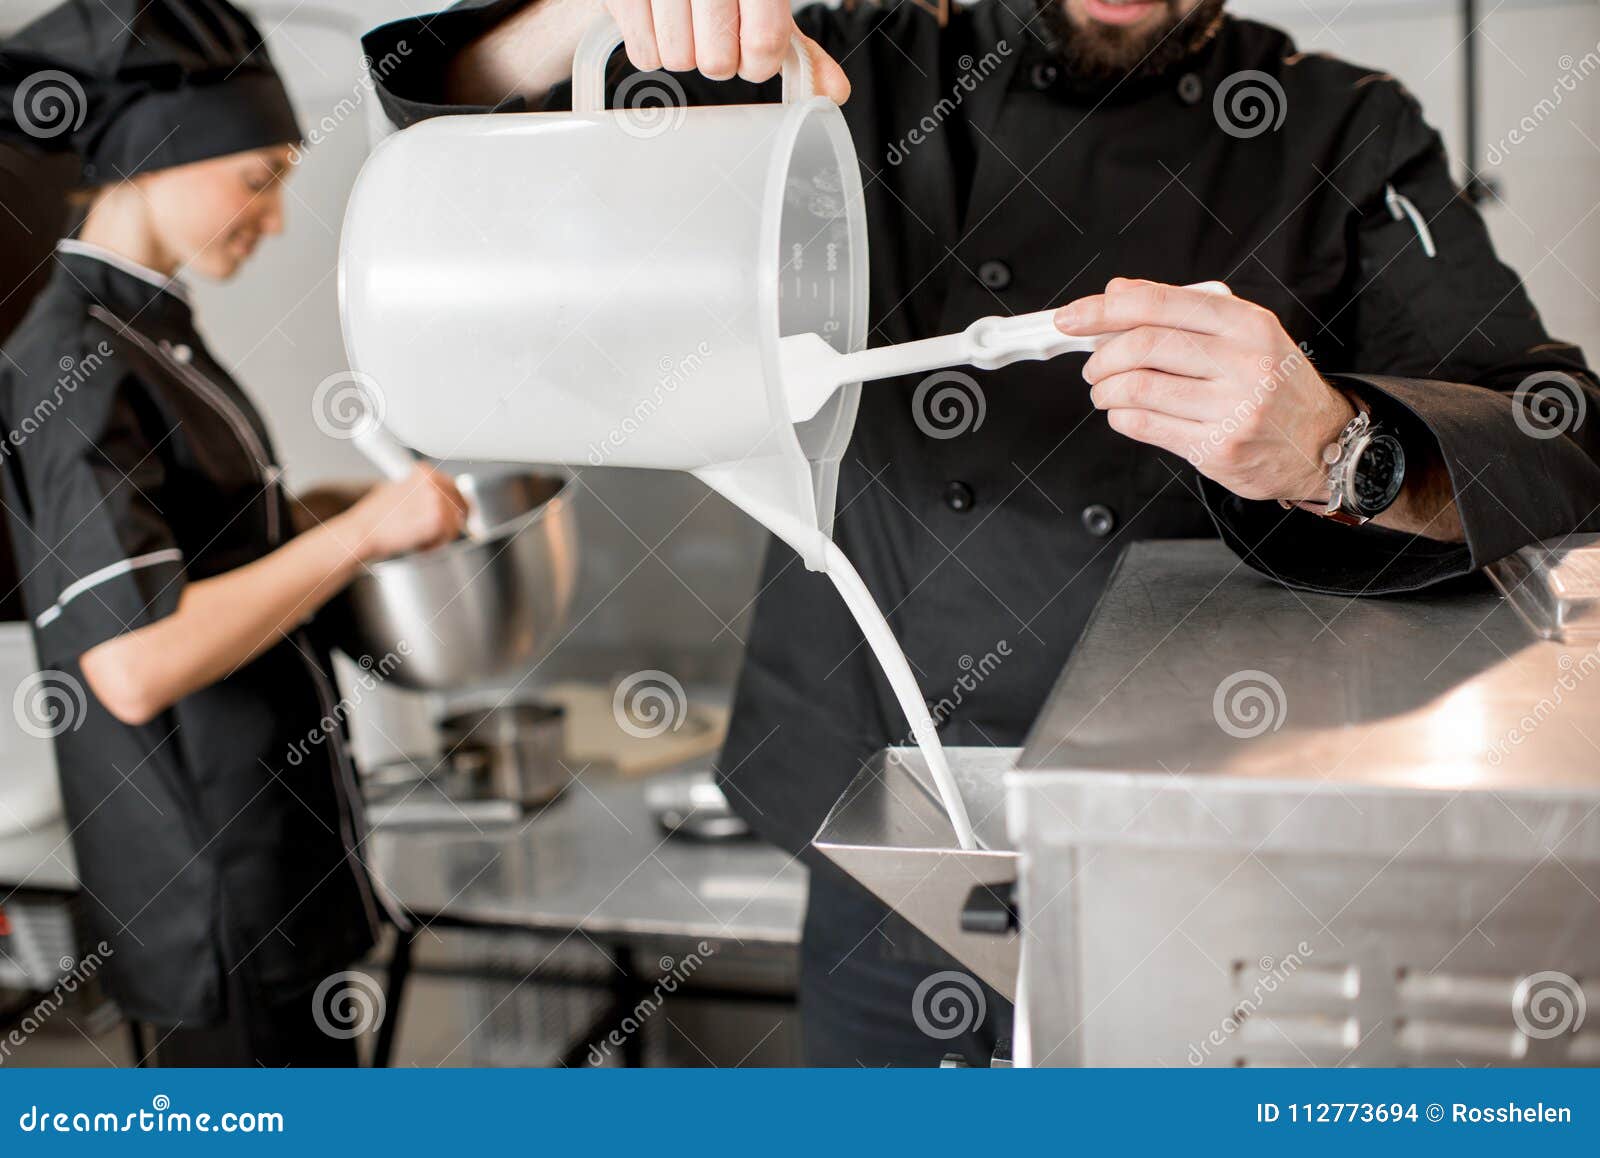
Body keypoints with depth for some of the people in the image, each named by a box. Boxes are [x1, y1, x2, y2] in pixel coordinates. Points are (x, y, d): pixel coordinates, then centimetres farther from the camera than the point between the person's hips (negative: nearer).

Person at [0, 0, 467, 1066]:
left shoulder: (152, 331, 8)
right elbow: (133, 667, -30)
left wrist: (313, 517, 5)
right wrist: (356, 535, -26)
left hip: (279, 820, 9)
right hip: (211, 883, -9)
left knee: (319, 1062, 23)